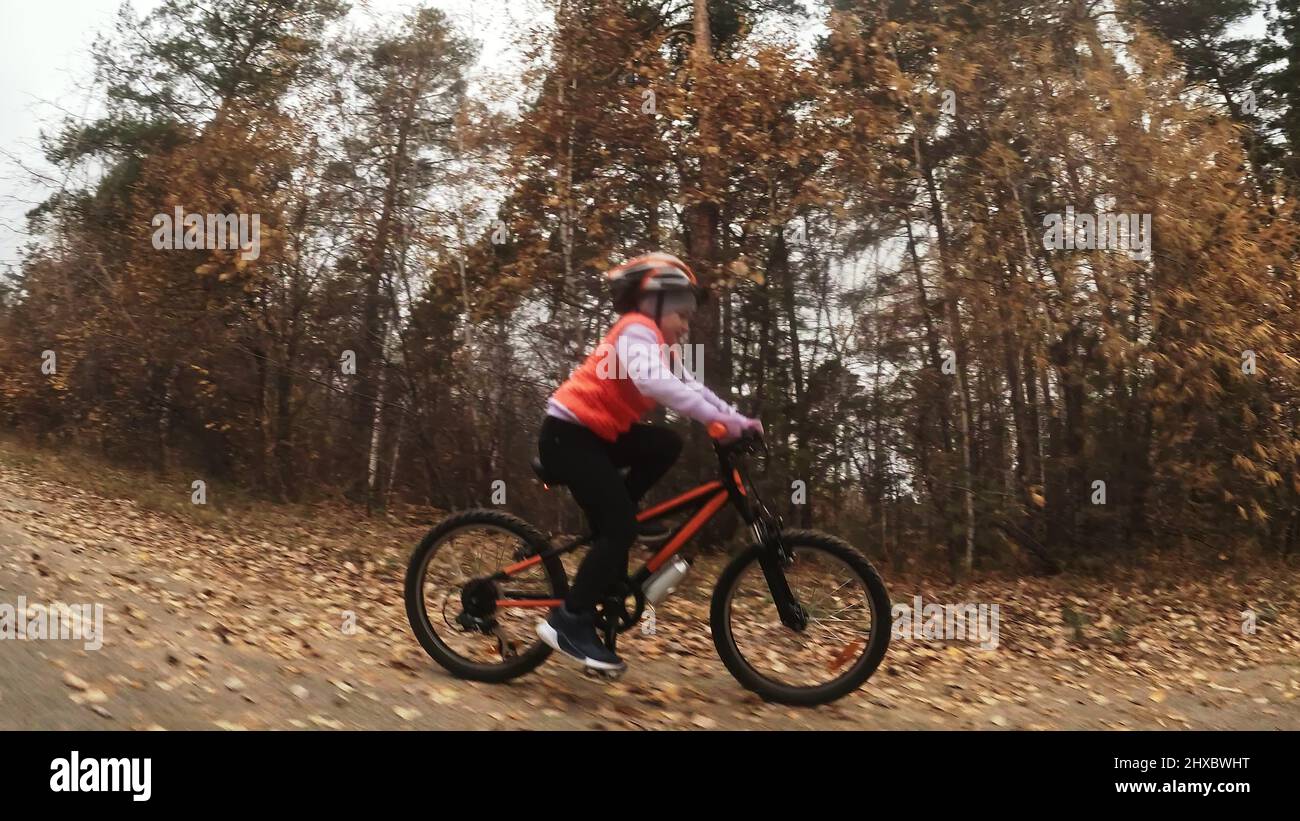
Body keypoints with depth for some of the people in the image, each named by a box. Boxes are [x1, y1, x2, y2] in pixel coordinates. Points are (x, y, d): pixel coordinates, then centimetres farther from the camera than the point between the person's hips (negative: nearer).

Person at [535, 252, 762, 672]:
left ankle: (617, 517, 10)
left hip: (593, 432, 9)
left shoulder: (654, 342, 17)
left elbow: (689, 385, 10)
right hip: (568, 435, -9)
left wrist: (736, 417, -4)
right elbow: (654, 382, -33)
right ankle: (567, 621, -8)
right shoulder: (638, 330, -14)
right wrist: (719, 417, -38)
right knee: (619, 528, -13)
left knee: (666, 445, 0)